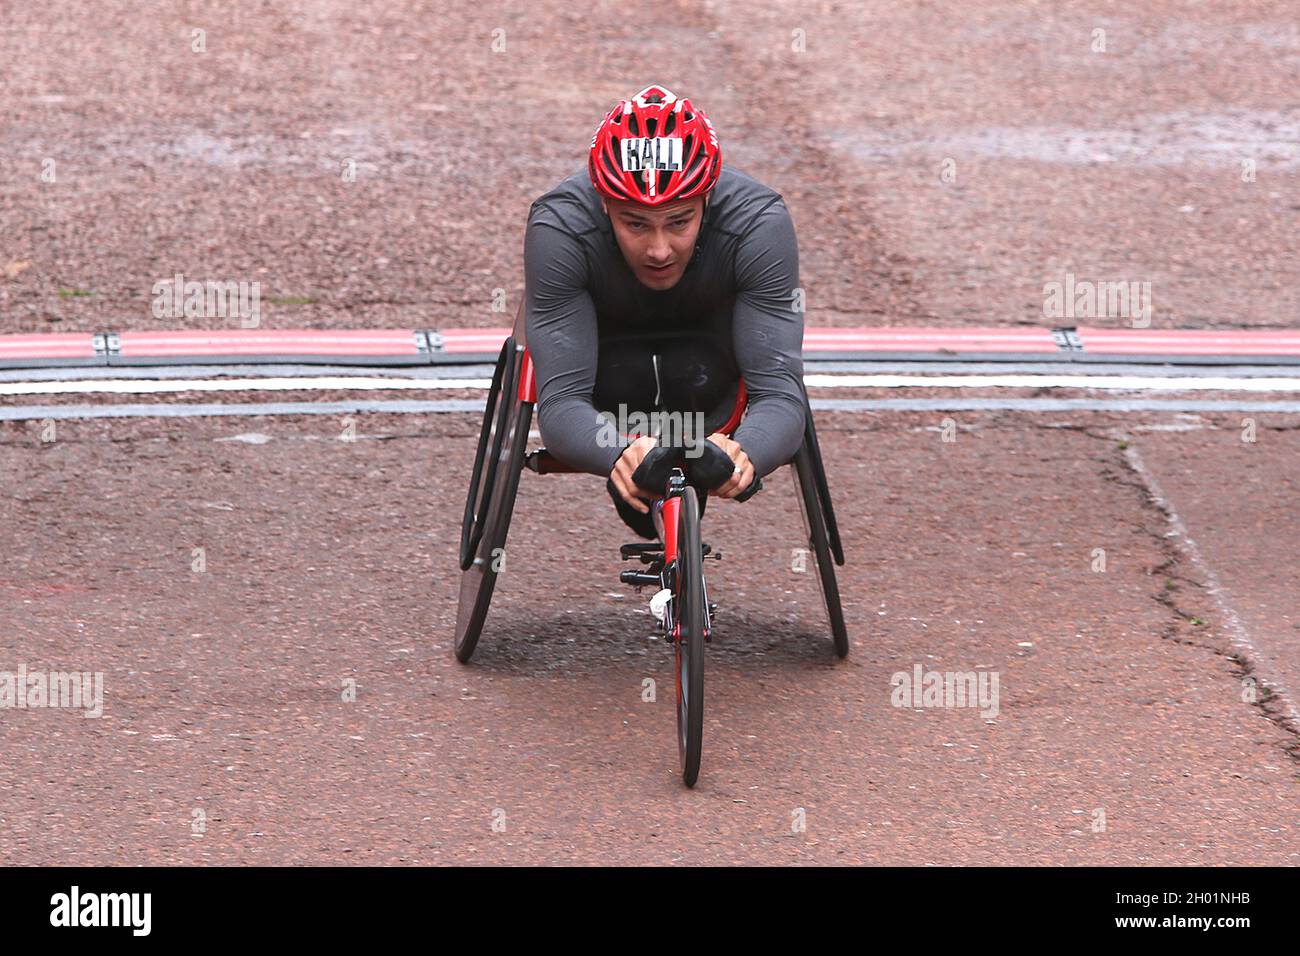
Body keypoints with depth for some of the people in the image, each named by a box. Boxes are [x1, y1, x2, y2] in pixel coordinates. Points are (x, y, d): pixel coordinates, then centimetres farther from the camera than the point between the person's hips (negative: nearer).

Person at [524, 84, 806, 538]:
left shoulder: (759, 222, -38)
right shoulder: (560, 226, -39)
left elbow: (780, 392, -41)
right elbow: (560, 399, -42)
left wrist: (744, 452, -66)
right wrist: (620, 454, -66)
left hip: (708, 329, 0)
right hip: (608, 328, 0)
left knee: (698, 381, -27)